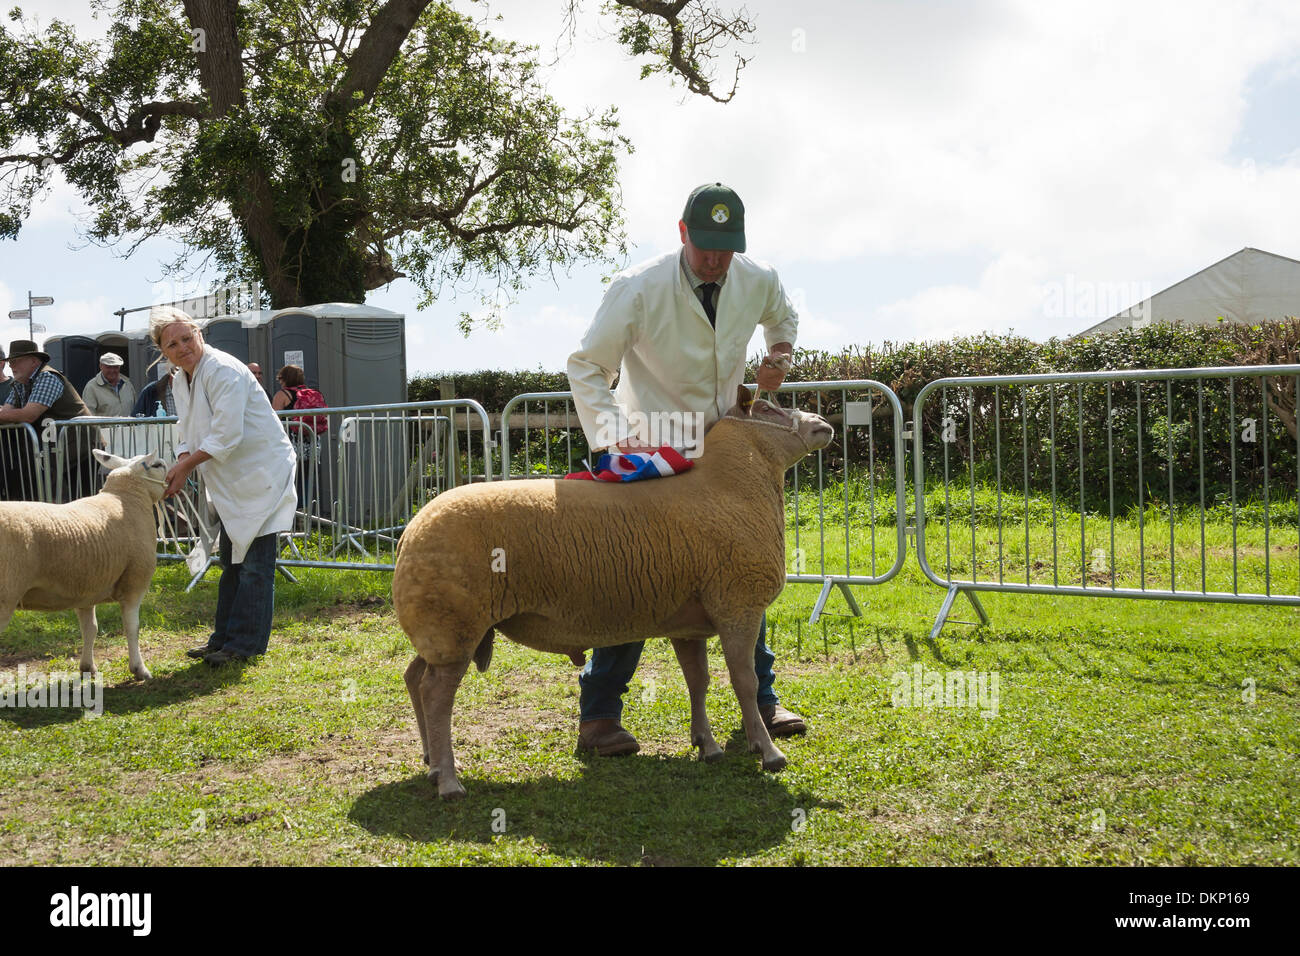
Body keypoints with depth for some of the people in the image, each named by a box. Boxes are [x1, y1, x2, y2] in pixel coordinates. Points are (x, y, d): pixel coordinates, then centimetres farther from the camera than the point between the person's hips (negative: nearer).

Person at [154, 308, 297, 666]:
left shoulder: (224, 371, -20)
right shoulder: (180, 380, 9)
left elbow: (226, 435, -25)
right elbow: (187, 433, 13)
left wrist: (185, 465, -18)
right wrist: (183, 463, -8)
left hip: (261, 473, -10)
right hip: (231, 481, 10)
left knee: (254, 563, -8)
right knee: (231, 561, 16)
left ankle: (244, 644, -2)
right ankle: (223, 638, 26)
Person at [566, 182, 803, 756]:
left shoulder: (759, 282, -6)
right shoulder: (639, 289, -20)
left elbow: (783, 318, 21)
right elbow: (586, 366, -17)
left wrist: (780, 351, -2)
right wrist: (613, 433, -32)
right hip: (652, 453, -5)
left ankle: (761, 700, 25)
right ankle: (597, 715, 4)